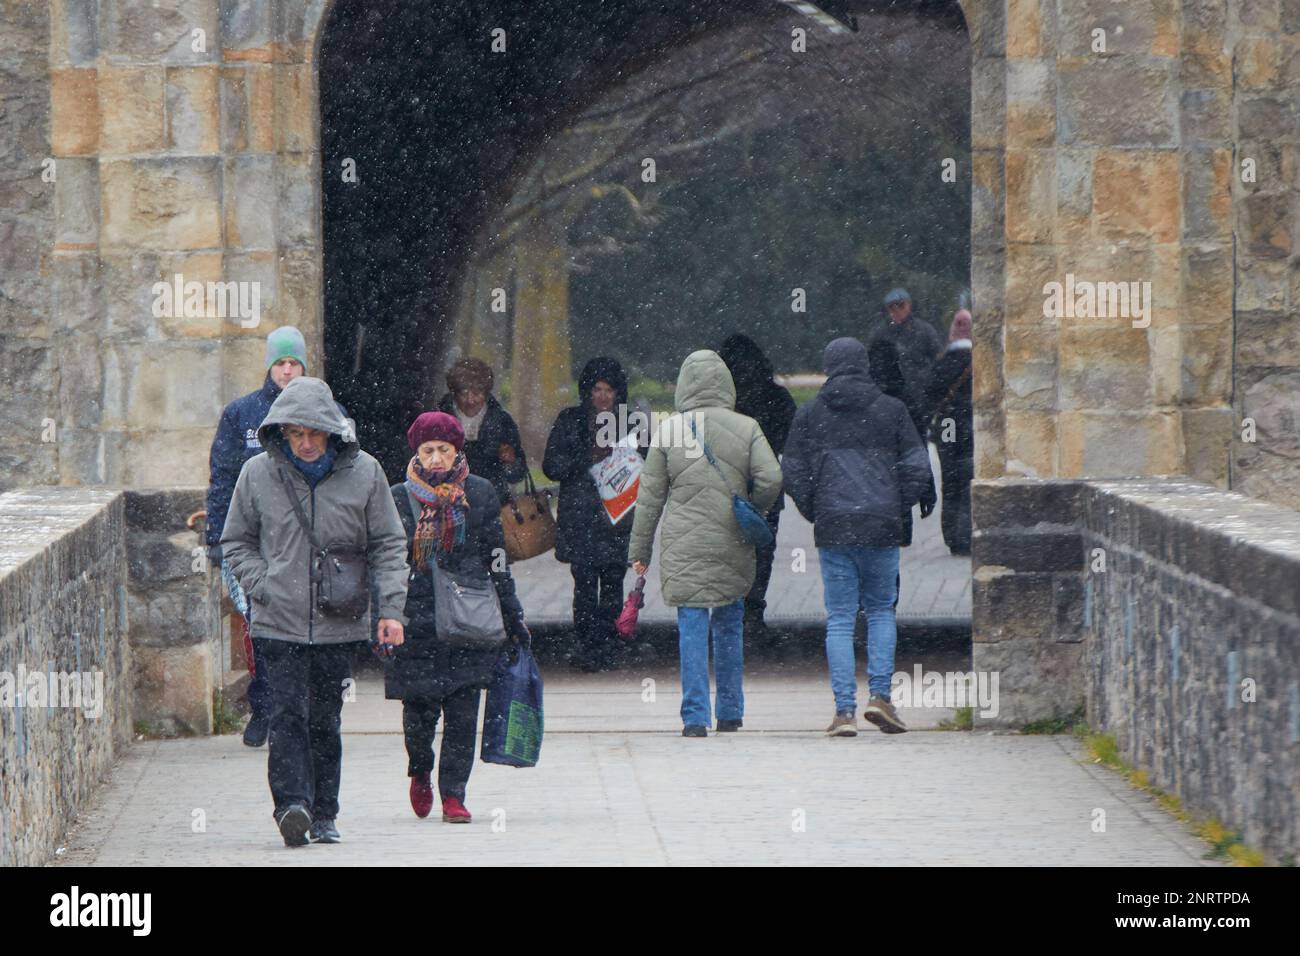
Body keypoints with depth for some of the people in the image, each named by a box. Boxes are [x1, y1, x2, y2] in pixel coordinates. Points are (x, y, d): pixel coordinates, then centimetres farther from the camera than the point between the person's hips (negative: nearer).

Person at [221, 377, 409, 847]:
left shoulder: (363, 472, 1)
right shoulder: (257, 474, 1)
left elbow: (388, 544, 8)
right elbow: (236, 542, 12)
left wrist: (391, 608, -1)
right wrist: (262, 587, -3)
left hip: (339, 626, 1)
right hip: (278, 624, -1)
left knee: (325, 720, 6)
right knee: (288, 714, -13)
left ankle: (324, 816, 14)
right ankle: (292, 803, -20)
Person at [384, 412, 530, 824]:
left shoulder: (479, 494, 7)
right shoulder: (398, 500, 5)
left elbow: (496, 560, 12)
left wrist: (513, 617, 13)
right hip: (415, 618, 0)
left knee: (462, 713, -4)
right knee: (419, 710, -1)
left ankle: (453, 794, 3)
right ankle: (420, 773, 27)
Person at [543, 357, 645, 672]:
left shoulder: (629, 423, 12)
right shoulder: (570, 421, 8)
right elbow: (552, 465, 3)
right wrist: (588, 462, -9)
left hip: (618, 514, 2)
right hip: (581, 516, -2)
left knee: (613, 581, -2)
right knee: (585, 581, -9)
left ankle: (604, 645, 5)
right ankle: (588, 646, -8)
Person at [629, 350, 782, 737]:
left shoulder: (668, 431, -2)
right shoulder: (746, 429, -2)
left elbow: (650, 497, 2)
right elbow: (770, 479, -9)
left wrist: (639, 550, 9)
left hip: (684, 547, -1)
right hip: (732, 547, 1)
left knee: (692, 629, 1)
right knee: (729, 626, 15)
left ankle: (695, 717, -5)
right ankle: (730, 713, 20)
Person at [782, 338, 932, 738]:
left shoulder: (809, 415, 4)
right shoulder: (891, 410, 5)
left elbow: (793, 475, 2)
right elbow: (916, 468, 2)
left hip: (833, 529, 0)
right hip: (881, 526, 0)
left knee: (839, 619, 3)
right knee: (881, 610, 15)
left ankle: (844, 709, -4)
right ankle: (880, 694, 0)